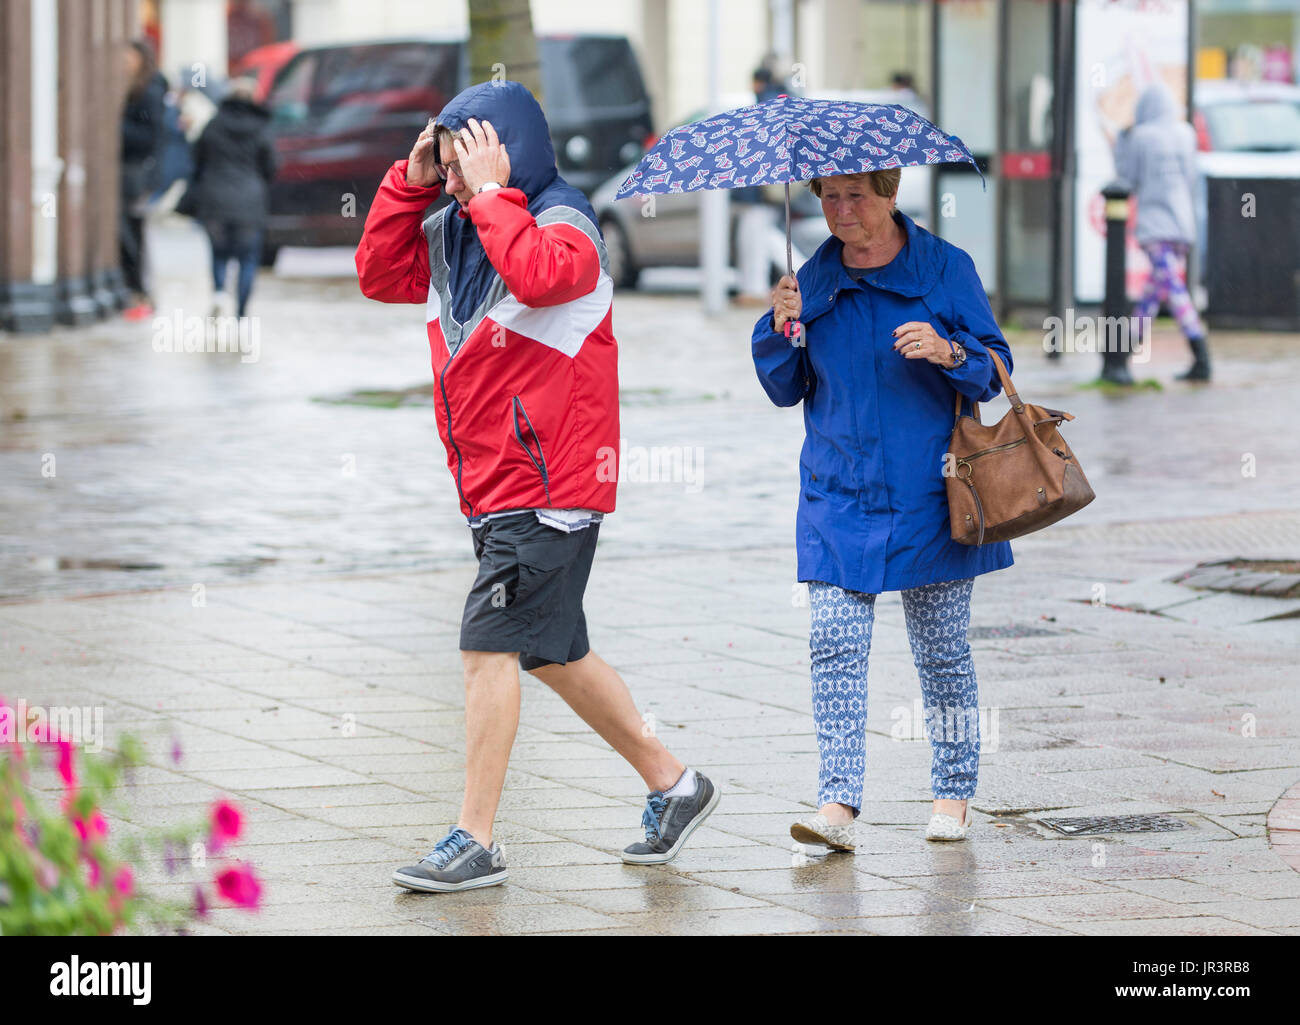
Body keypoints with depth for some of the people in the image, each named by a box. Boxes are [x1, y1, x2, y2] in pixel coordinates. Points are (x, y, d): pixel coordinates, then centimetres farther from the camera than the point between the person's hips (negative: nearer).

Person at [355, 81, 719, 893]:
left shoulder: (564, 224, -12)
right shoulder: (453, 234, 12)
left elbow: (539, 275, -33)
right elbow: (380, 274, 15)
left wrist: (491, 192, -23)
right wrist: (410, 183, 5)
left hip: (549, 484, -9)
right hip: (494, 486, 9)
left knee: (490, 645, -12)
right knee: (553, 654, 15)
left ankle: (476, 841, -9)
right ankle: (674, 784, 27)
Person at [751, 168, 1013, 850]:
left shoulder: (945, 269, -1)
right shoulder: (815, 279, 7)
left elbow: (995, 368, 0)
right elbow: (785, 389, 10)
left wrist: (947, 353, -20)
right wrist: (782, 328, -9)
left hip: (926, 494, -2)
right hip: (839, 498, 2)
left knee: (941, 649, 6)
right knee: (834, 645, -10)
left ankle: (953, 793, 20)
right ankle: (837, 805, -15)